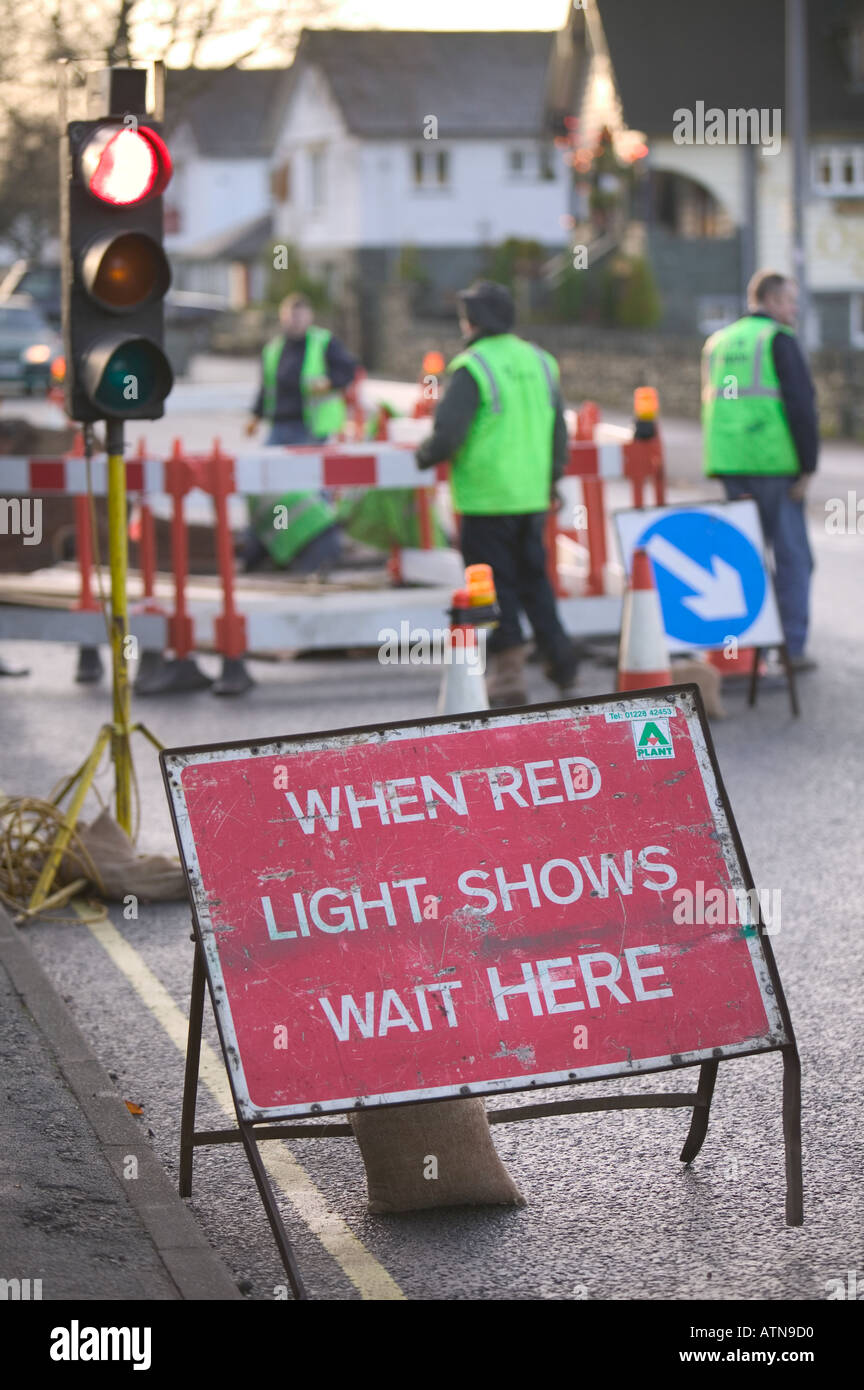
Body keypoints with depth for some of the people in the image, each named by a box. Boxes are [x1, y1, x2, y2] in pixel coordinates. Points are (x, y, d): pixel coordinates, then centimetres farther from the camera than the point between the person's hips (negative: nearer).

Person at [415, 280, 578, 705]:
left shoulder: (472, 368, -13)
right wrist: (552, 478, 26)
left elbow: (447, 434, -17)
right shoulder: (540, 362, 7)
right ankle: (559, 657, 13)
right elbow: (559, 433, 14)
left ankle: (507, 674, 3)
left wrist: (423, 458, 2)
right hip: (533, 495, 6)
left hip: (486, 496, -6)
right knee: (534, 578, 18)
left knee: (495, 585, 2)